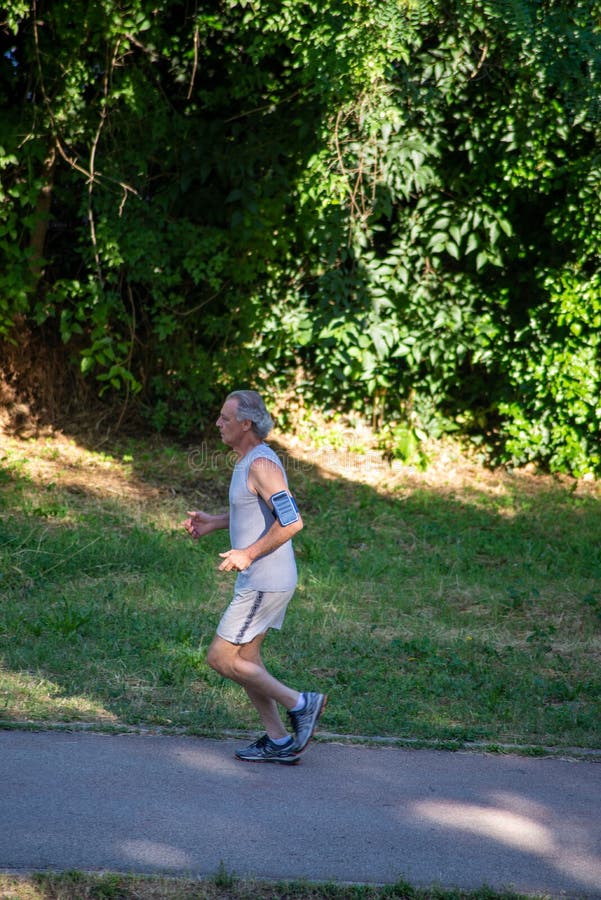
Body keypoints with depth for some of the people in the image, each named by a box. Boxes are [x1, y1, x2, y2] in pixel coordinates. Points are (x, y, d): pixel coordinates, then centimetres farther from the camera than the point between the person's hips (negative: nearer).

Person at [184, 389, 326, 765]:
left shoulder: (262, 465, -20)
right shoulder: (251, 459, 12)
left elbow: (292, 522, -27)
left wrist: (248, 554, -24)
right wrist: (214, 523, 18)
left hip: (265, 582, -10)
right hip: (258, 580, 10)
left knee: (221, 659, -5)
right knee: (245, 659, 14)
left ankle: (300, 703, 1)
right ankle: (280, 742, 19)